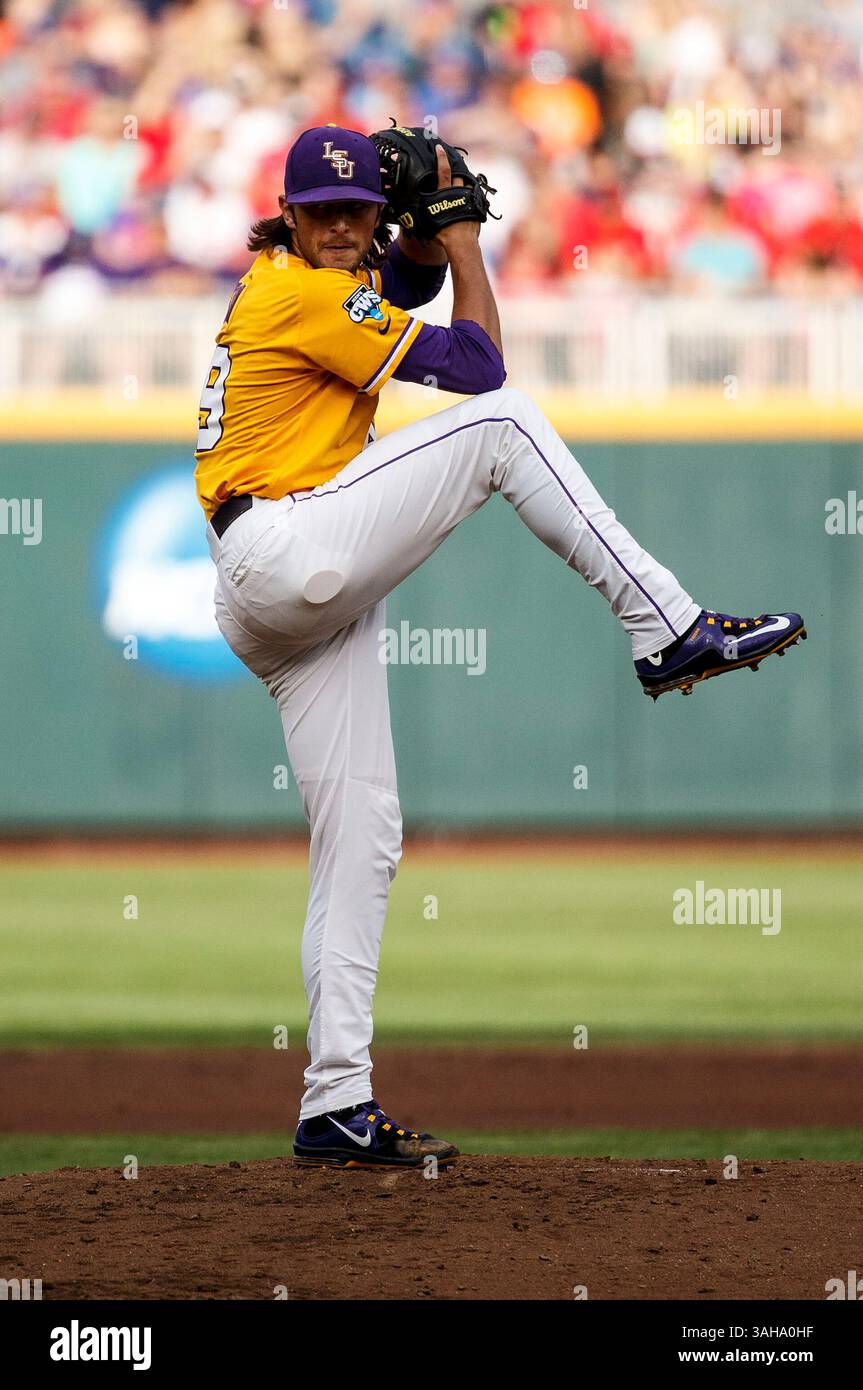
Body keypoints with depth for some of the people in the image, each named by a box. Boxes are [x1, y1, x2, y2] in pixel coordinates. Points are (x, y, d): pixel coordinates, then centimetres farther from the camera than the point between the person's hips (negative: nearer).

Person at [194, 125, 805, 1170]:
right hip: (290, 547, -10)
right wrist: (463, 238, 5)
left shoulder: (282, 286, 20)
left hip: (271, 609, 10)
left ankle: (337, 1105, 3)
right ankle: (670, 633, -15)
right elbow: (477, 365, -7)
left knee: (360, 839, 6)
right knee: (502, 421, -12)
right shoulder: (307, 297, -7)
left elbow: (408, 276, 35)